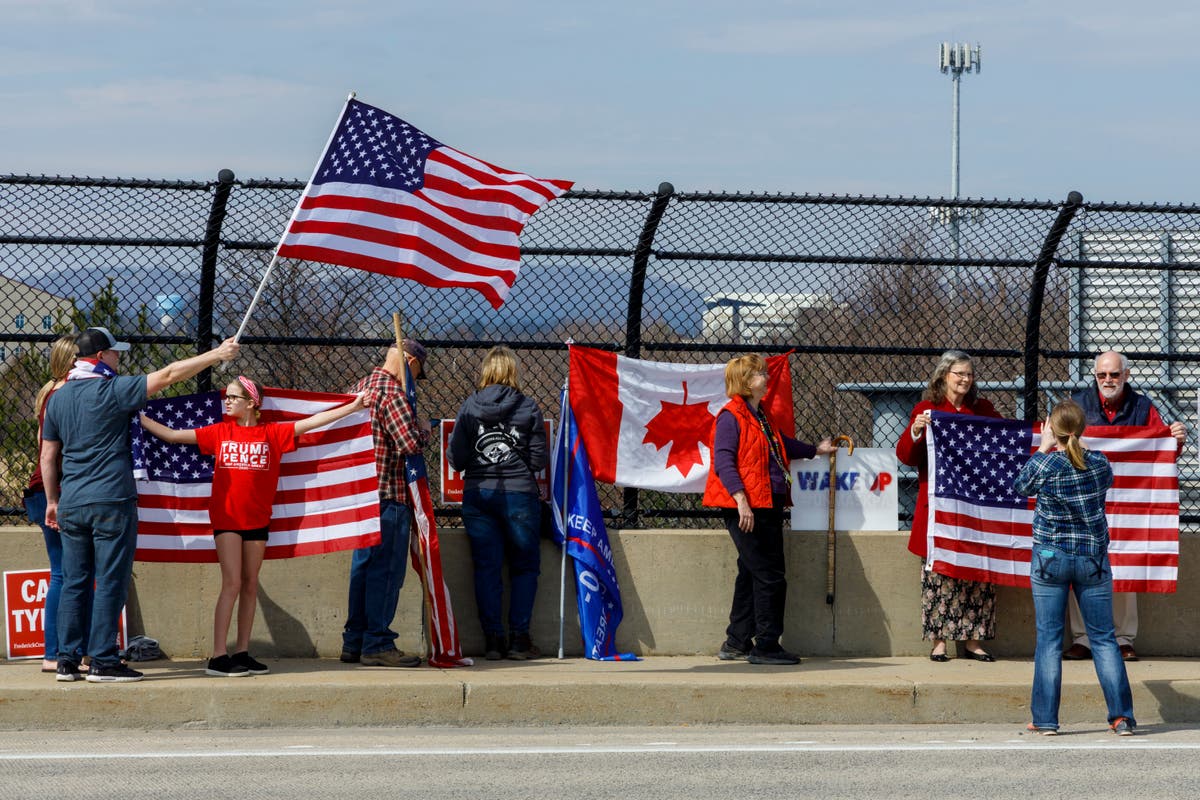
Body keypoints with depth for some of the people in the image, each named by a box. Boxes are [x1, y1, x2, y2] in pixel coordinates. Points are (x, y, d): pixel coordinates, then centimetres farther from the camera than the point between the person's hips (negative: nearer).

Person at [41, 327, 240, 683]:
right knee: (110, 583, -2)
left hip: (71, 504, 6)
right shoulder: (112, 390, -9)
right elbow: (169, 374, -9)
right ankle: (103, 661, -3)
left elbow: (48, 456, 15)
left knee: (74, 583, 9)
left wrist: (52, 500, 23)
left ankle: (67, 660, 8)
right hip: (111, 501, -6)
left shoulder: (58, 398, 10)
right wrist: (216, 355, -3)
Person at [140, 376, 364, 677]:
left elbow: (313, 421, -1)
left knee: (250, 584, 8)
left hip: (257, 519, 2)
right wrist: (139, 418, 8)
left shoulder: (272, 433, 2)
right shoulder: (219, 432, 3)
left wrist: (353, 406, -5)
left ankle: (242, 653, 15)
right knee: (232, 583, -10)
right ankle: (218, 657, -11)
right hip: (226, 517, -2)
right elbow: (172, 435, 8)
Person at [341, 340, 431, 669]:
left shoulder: (360, 388, 13)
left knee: (363, 566, 14)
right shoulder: (392, 392, -15)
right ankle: (377, 644, -3)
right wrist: (424, 429, 0)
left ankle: (354, 642, 18)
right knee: (386, 570, -4)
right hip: (389, 494, -9)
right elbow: (411, 443, -23)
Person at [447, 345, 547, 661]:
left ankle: (493, 638, 4)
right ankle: (519, 637, 5)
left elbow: (456, 459, -1)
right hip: (519, 493, -2)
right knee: (524, 566, 9)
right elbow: (539, 460, -4)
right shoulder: (528, 409, -4)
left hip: (477, 494, 2)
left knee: (486, 567, 7)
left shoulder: (469, 407, 0)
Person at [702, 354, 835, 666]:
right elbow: (723, 461, -18)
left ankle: (737, 643, 19)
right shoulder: (731, 417, -10)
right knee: (770, 576, -9)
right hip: (747, 510, -10)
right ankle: (766, 645, -5)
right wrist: (741, 499, -26)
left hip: (768, 508, 10)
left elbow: (781, 445, 38)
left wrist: (815, 450, 48)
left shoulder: (760, 416, 19)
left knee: (752, 575, 13)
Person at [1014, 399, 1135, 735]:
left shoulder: (1042, 465, -12)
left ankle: (1045, 719, 2)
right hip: (1093, 557, 2)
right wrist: (1075, 446, 23)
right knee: (1103, 638, 7)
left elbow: (1020, 486, 8)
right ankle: (1121, 716, 2)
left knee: (1048, 639, 3)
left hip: (1050, 559, -2)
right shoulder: (1099, 463, -5)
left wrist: (1042, 449, 15)